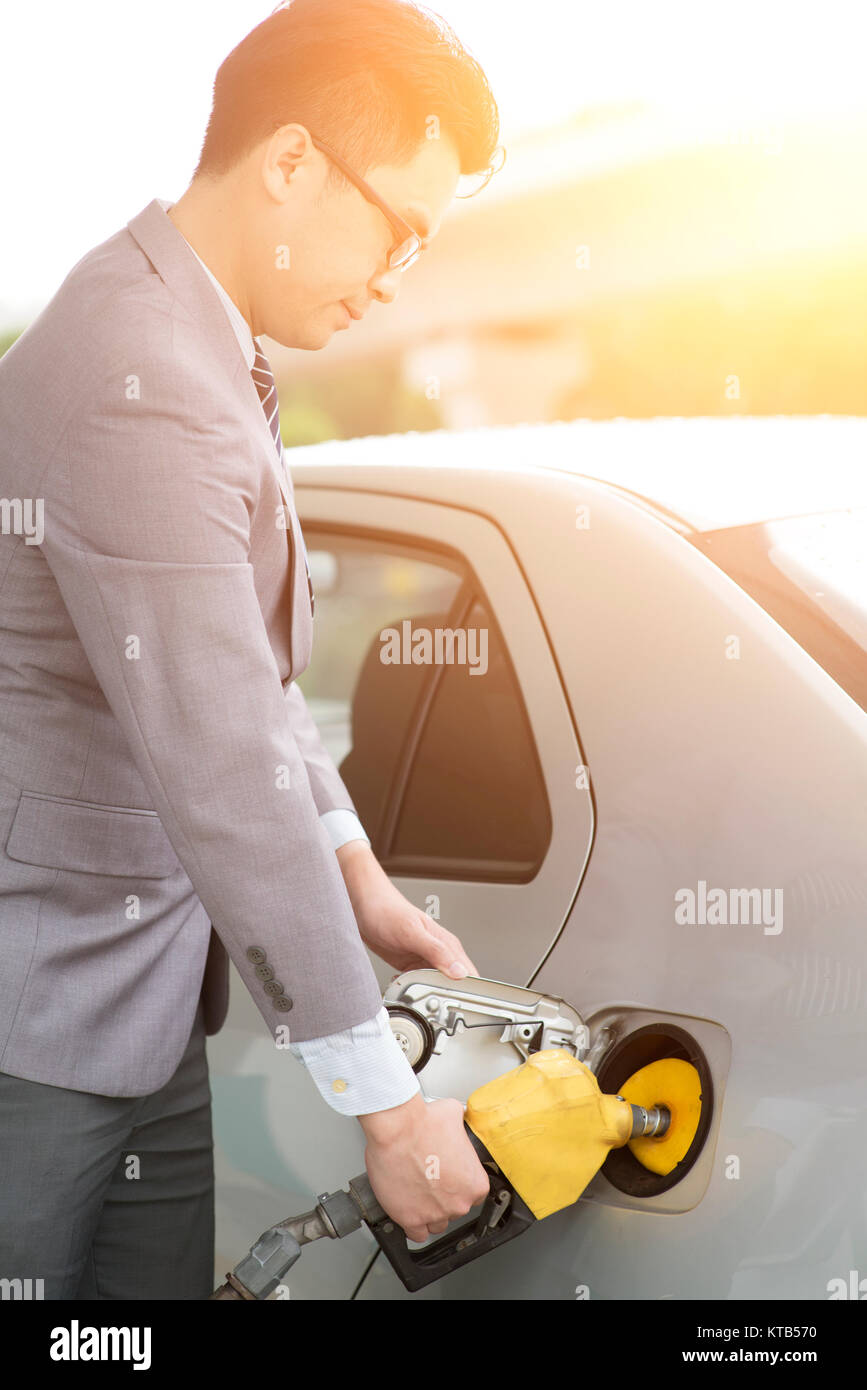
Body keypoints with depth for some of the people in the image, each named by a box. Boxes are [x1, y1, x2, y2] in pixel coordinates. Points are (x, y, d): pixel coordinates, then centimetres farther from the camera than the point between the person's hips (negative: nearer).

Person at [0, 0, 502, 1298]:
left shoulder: (206, 357, 9)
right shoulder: (136, 381, -24)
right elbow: (225, 776, -27)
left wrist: (364, 884, 12)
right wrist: (388, 1103, -20)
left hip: (146, 1000, 9)